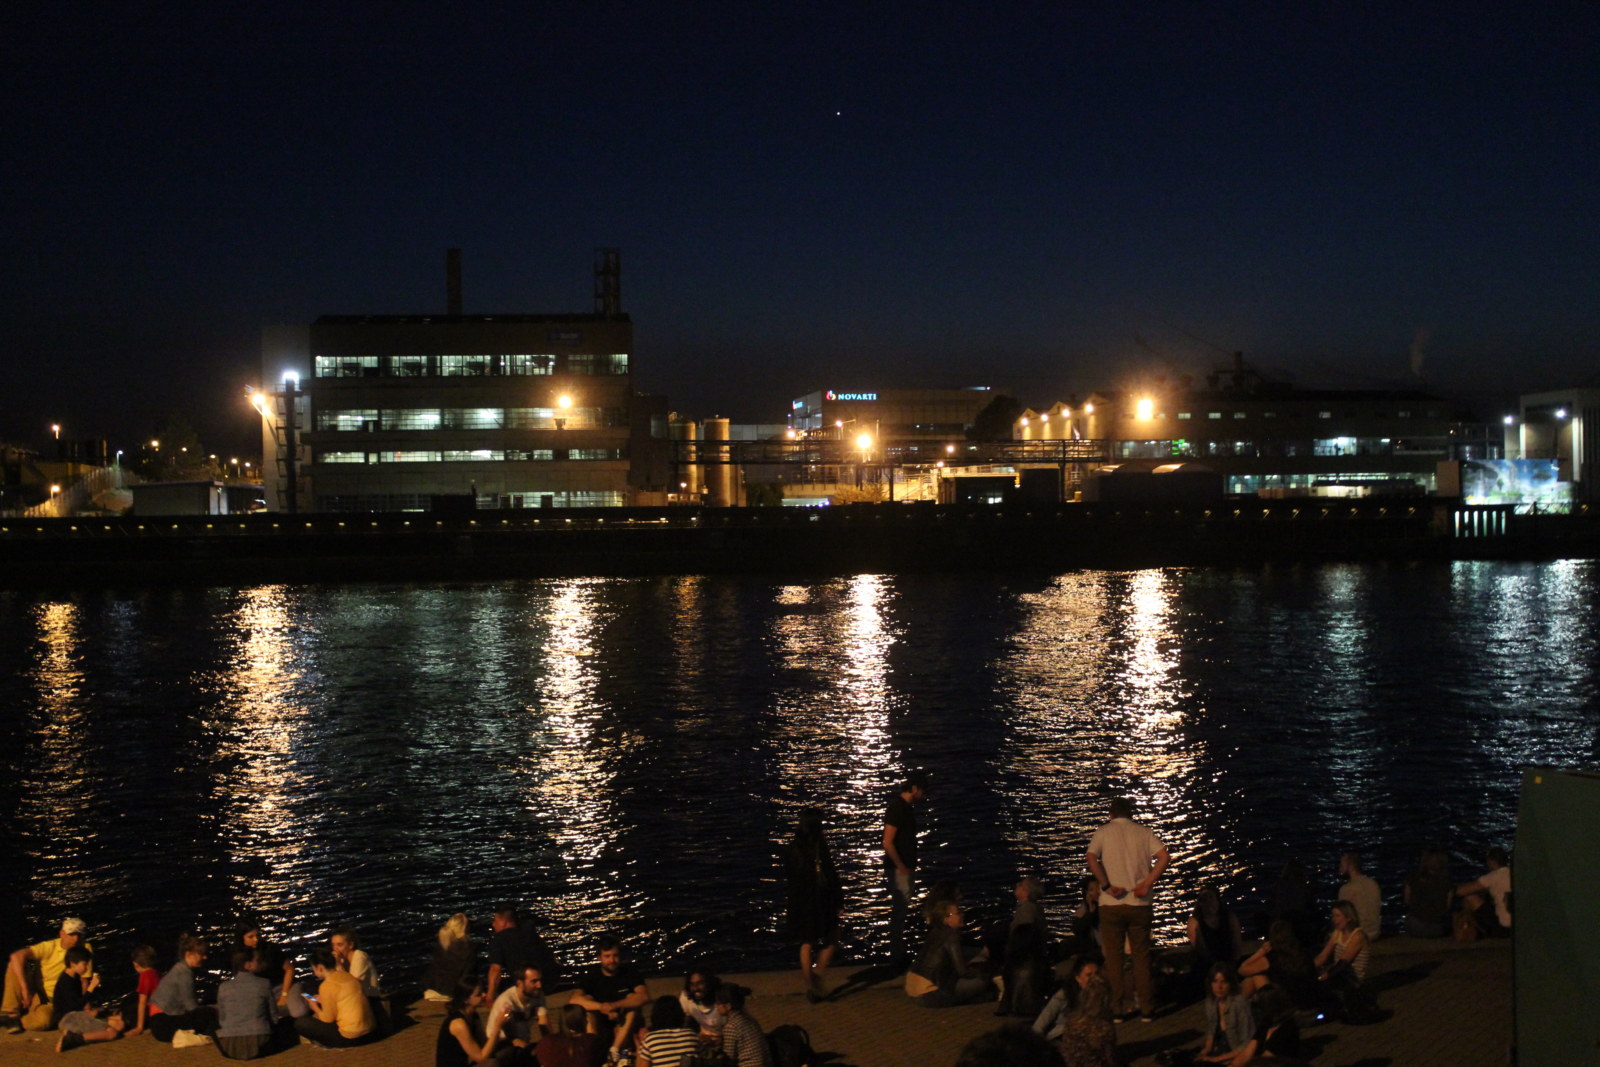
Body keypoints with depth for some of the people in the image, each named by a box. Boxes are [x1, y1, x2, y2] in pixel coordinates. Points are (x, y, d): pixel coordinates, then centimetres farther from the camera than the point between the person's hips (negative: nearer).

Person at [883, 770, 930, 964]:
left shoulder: (907, 807, 12)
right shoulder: (897, 808, -17)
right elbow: (888, 843, -21)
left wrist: (910, 867, 16)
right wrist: (902, 867, -17)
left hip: (904, 869, 9)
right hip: (898, 870, -9)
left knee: (901, 911, 14)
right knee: (901, 911, -6)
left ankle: (900, 952, 21)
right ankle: (898, 954, 0)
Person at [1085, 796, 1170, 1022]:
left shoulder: (1103, 832, 2)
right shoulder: (1143, 832, 6)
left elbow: (1091, 858, -16)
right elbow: (1164, 857, -8)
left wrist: (1106, 885, -12)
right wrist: (1147, 883, -10)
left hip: (1111, 904, -1)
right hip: (1140, 903, 1)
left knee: (1114, 958, 6)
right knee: (1141, 956, 8)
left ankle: (1116, 1009, 6)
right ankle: (1147, 1009, 9)